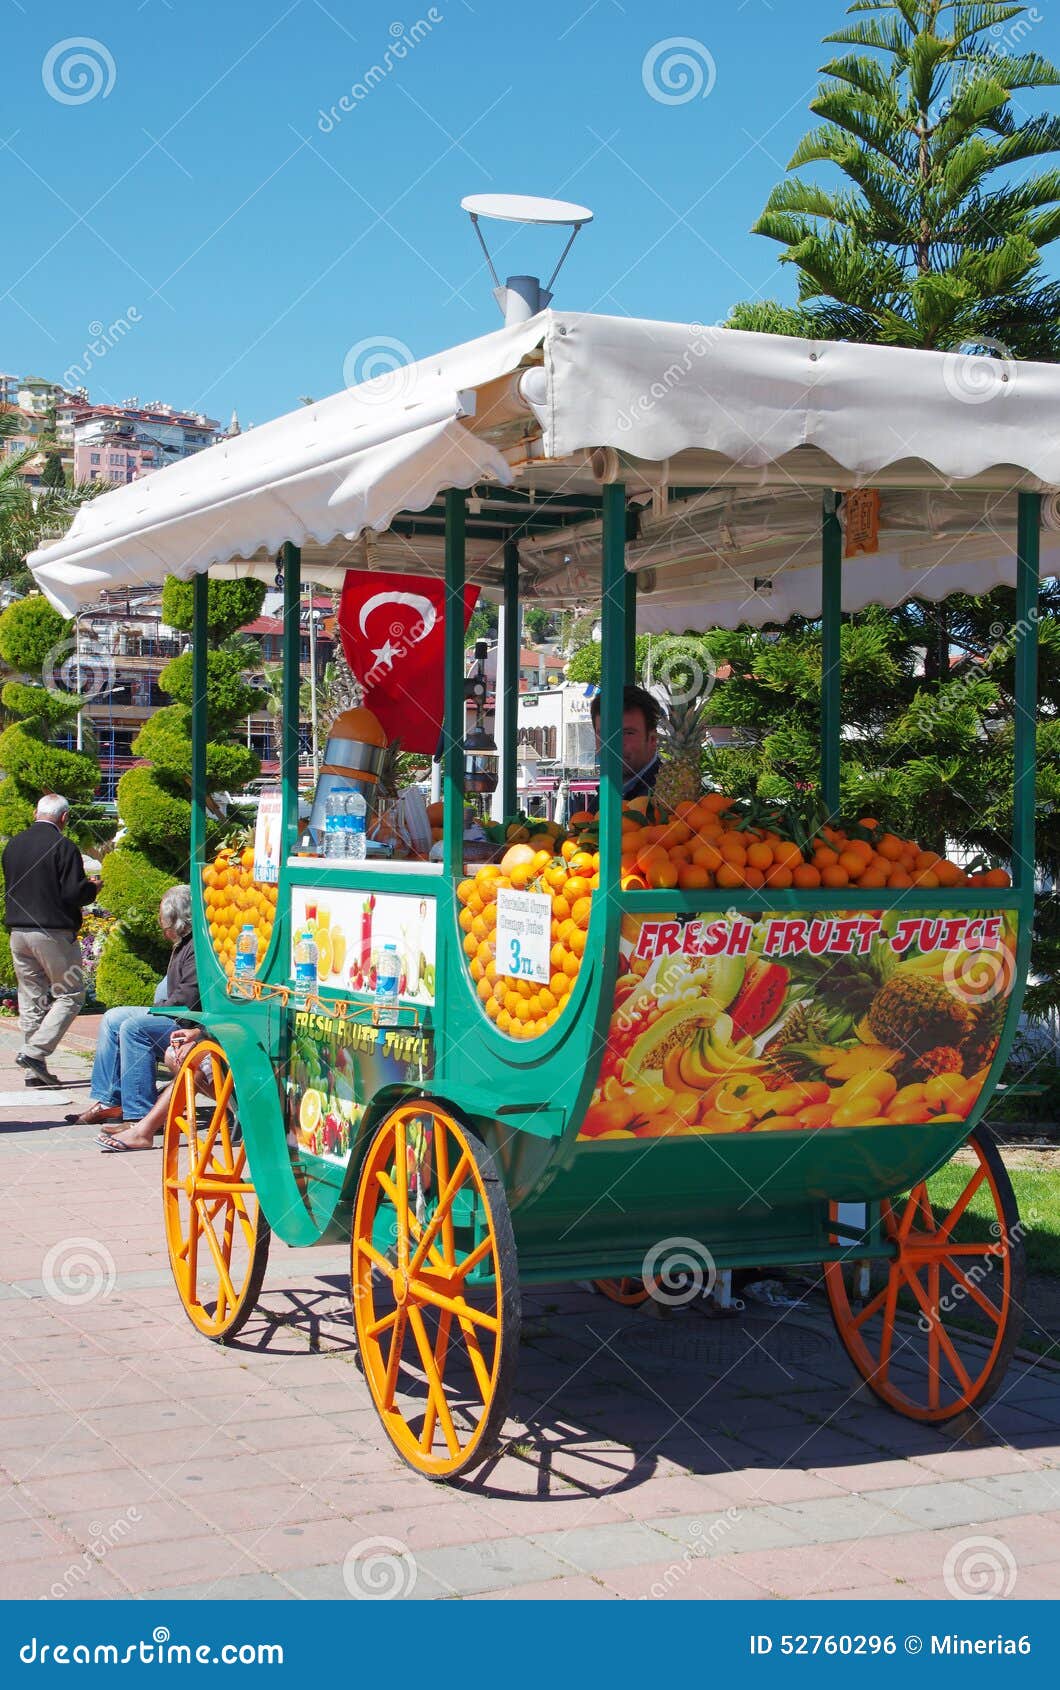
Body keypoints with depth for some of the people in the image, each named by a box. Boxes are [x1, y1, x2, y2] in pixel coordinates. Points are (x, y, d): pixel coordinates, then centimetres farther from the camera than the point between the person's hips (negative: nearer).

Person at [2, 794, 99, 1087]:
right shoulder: (63, 847, -12)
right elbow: (74, 894, -16)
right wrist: (93, 888, 5)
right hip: (54, 932, -6)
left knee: (31, 1001, 10)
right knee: (70, 995, 4)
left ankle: (35, 1071, 10)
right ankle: (35, 1051, -11)